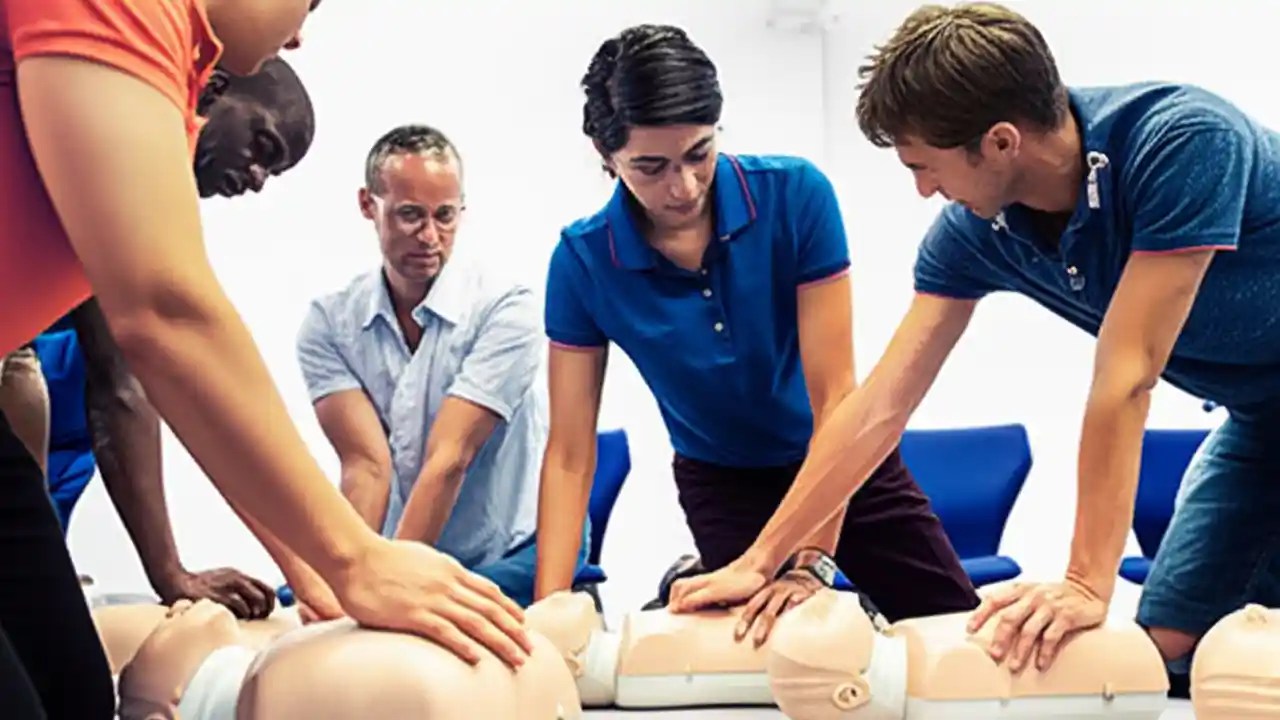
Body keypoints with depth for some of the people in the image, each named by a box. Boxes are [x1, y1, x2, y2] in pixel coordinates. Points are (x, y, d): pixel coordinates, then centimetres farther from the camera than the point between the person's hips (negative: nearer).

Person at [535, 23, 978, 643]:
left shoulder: (795, 195, -25)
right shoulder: (584, 261, -20)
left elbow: (834, 395, -25)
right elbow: (569, 453, -17)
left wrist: (813, 563, -30)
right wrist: (547, 611, -27)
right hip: (723, 483, 0)